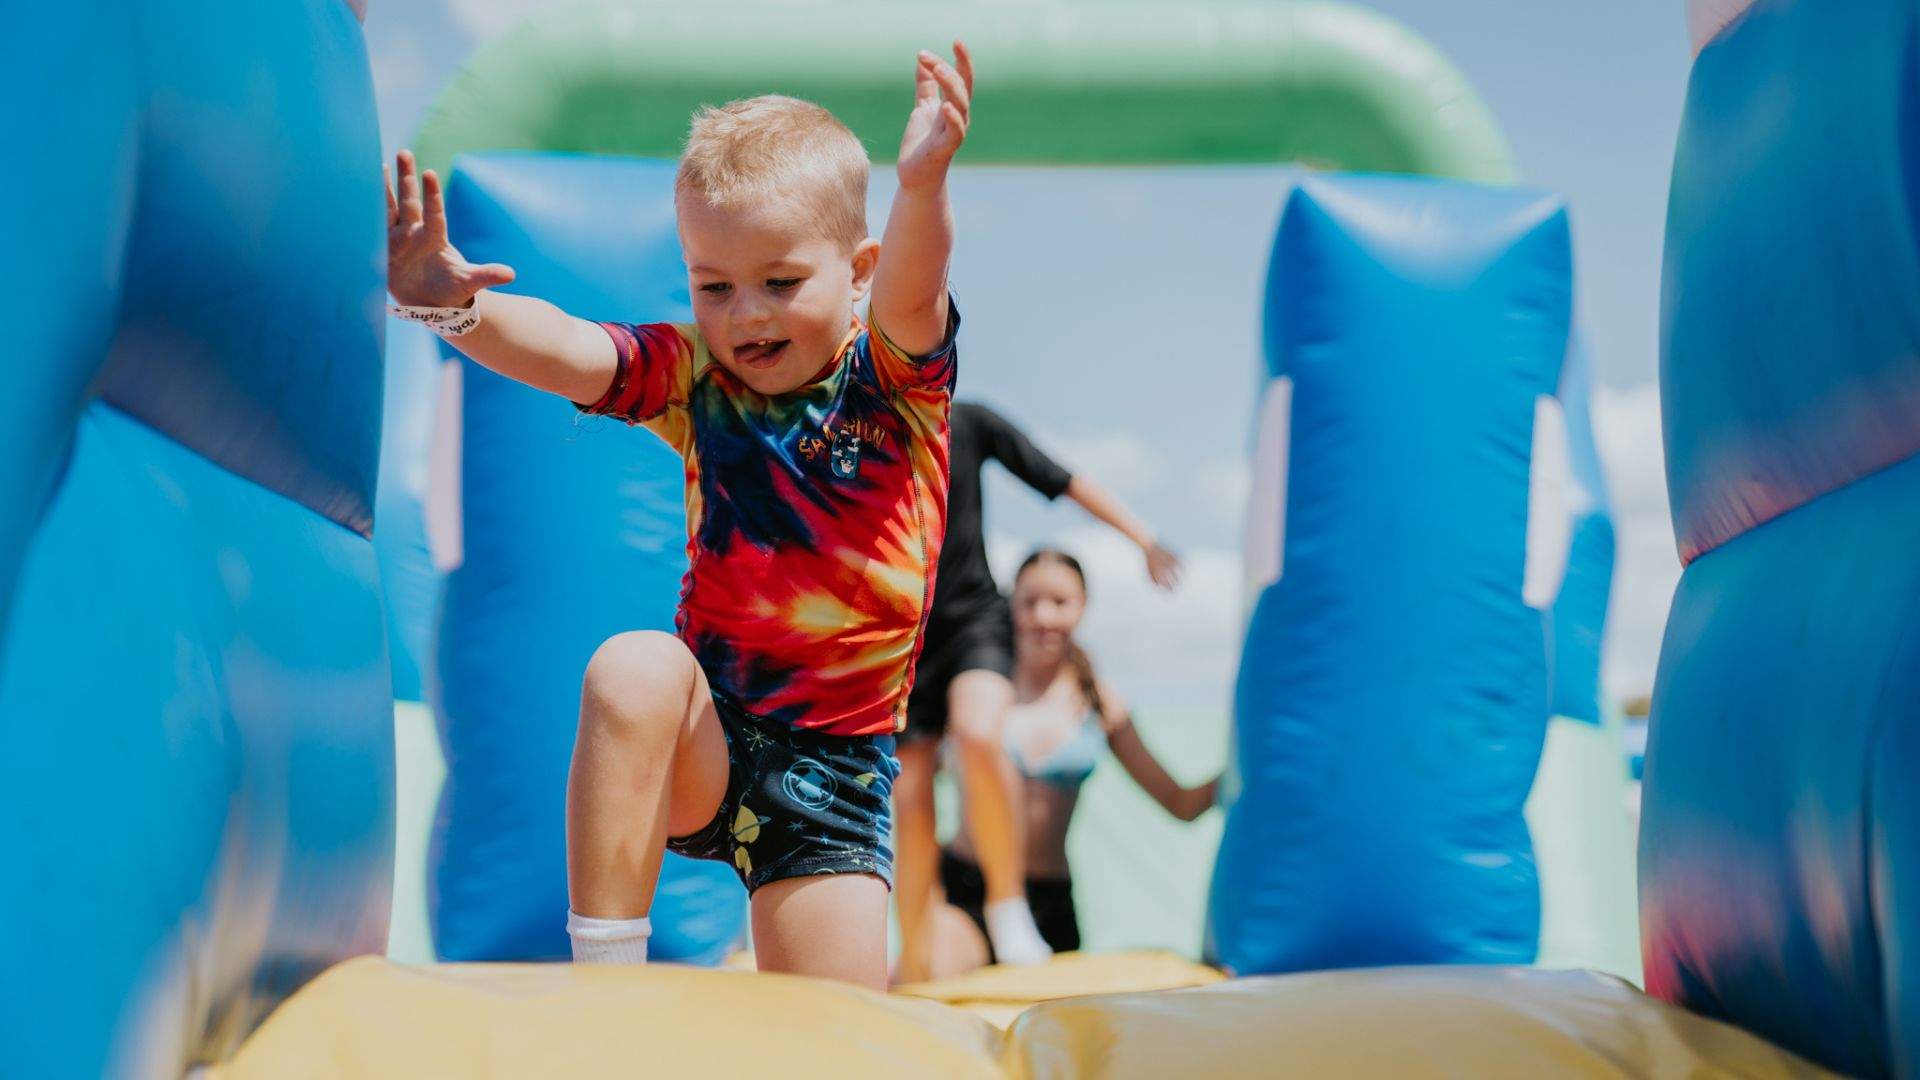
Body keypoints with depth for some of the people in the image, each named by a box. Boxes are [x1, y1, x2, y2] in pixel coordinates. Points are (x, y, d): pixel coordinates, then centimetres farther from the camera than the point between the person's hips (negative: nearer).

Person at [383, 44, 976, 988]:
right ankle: (603, 966, -24)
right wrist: (449, 307, -36)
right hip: (702, 742, 1)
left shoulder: (894, 376, -5)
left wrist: (922, 185, -49)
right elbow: (567, 354, -15)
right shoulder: (694, 378, 1)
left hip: (836, 762, -1)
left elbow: (910, 291, -27)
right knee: (634, 668, -33)